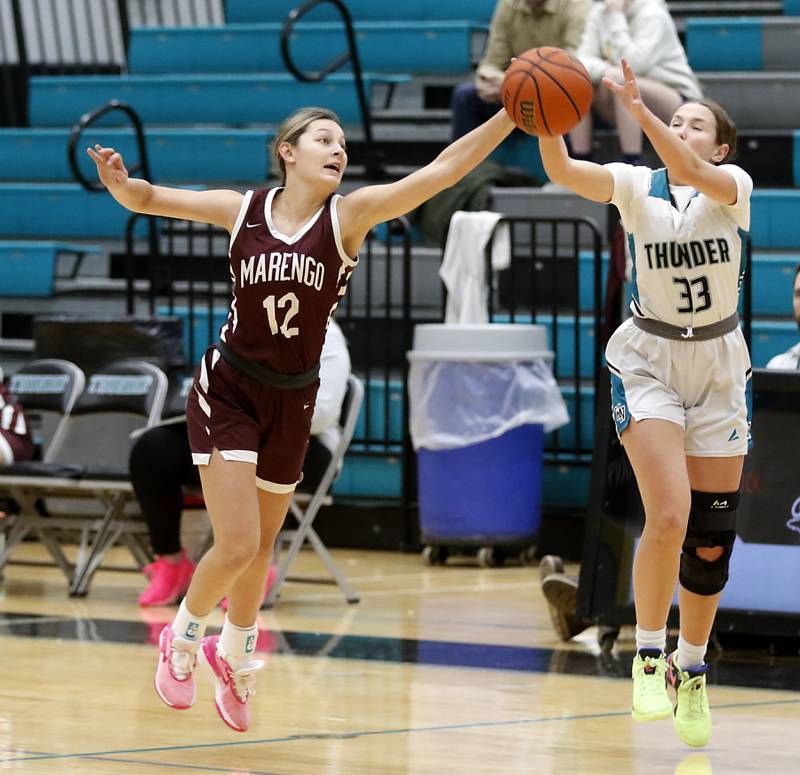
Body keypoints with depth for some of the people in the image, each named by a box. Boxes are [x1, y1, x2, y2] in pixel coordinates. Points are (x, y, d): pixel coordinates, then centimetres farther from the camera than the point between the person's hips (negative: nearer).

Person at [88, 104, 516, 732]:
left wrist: (512, 116, -30)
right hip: (227, 390, -2)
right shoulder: (244, 209, -6)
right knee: (237, 545, -13)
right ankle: (183, 638, 15)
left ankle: (235, 655, 41)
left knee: (260, 547, 15)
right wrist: (119, 182, -24)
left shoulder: (350, 215, -9)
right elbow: (145, 198, 0)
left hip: (291, 401, 2)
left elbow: (443, 169, -19)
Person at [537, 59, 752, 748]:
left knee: (712, 539, 5)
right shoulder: (638, 186, -4)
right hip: (648, 362, -1)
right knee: (668, 518, -20)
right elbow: (564, 172, -20)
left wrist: (638, 109, -41)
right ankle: (648, 657, -4)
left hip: (719, 368, 1)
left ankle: (692, 668, 25)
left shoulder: (732, 186, -6)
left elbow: (691, 176, -29)